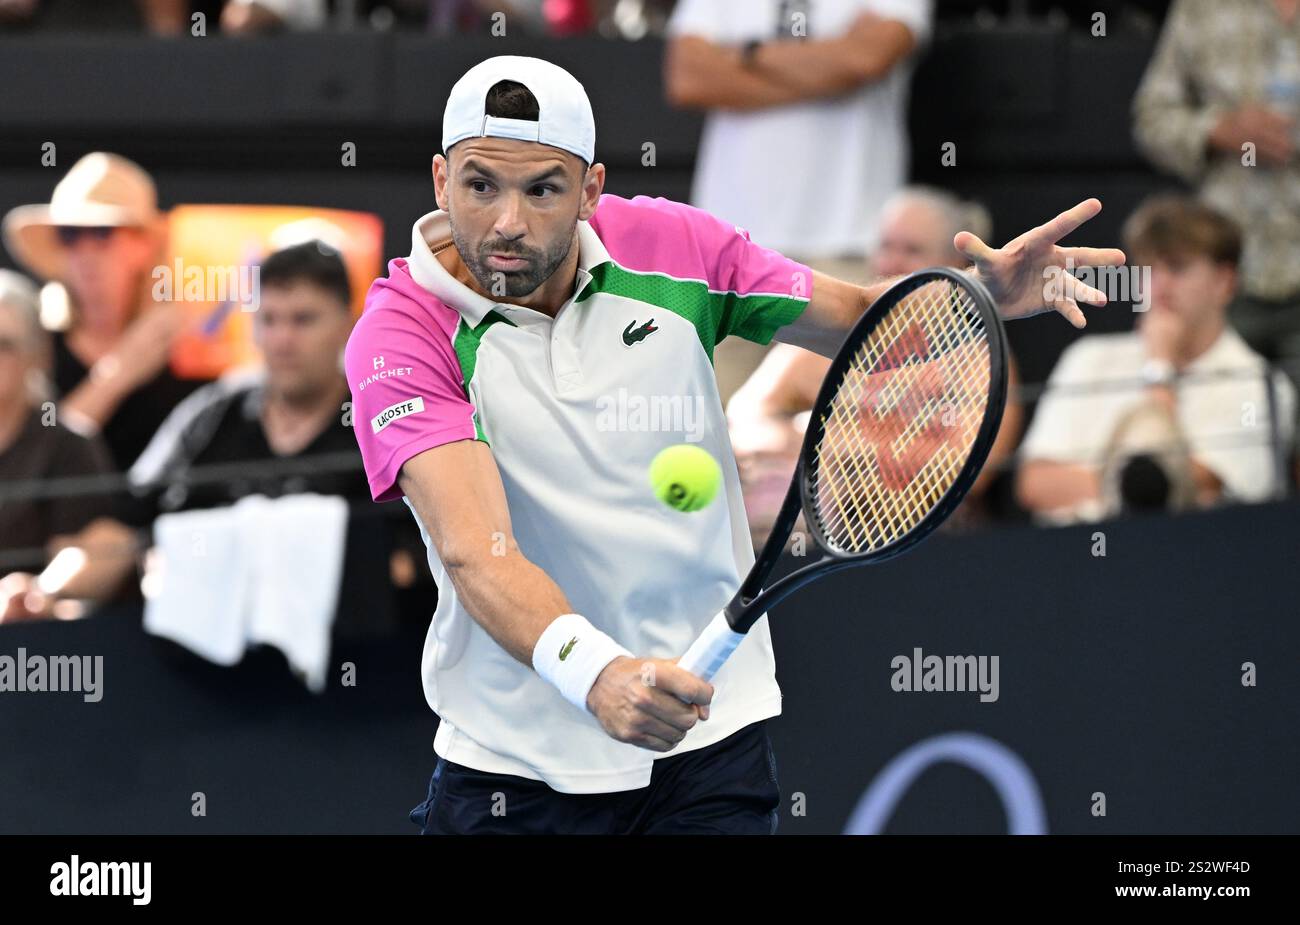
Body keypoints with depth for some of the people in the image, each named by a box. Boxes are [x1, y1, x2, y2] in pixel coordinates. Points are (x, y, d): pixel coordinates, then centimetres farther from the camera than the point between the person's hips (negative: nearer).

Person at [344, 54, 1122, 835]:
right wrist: (595, 674, -48)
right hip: (513, 764, -2)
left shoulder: (670, 245, -5)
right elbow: (473, 552, -30)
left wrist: (989, 290, -13)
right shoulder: (401, 336, -16)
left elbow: (860, 313, 9)